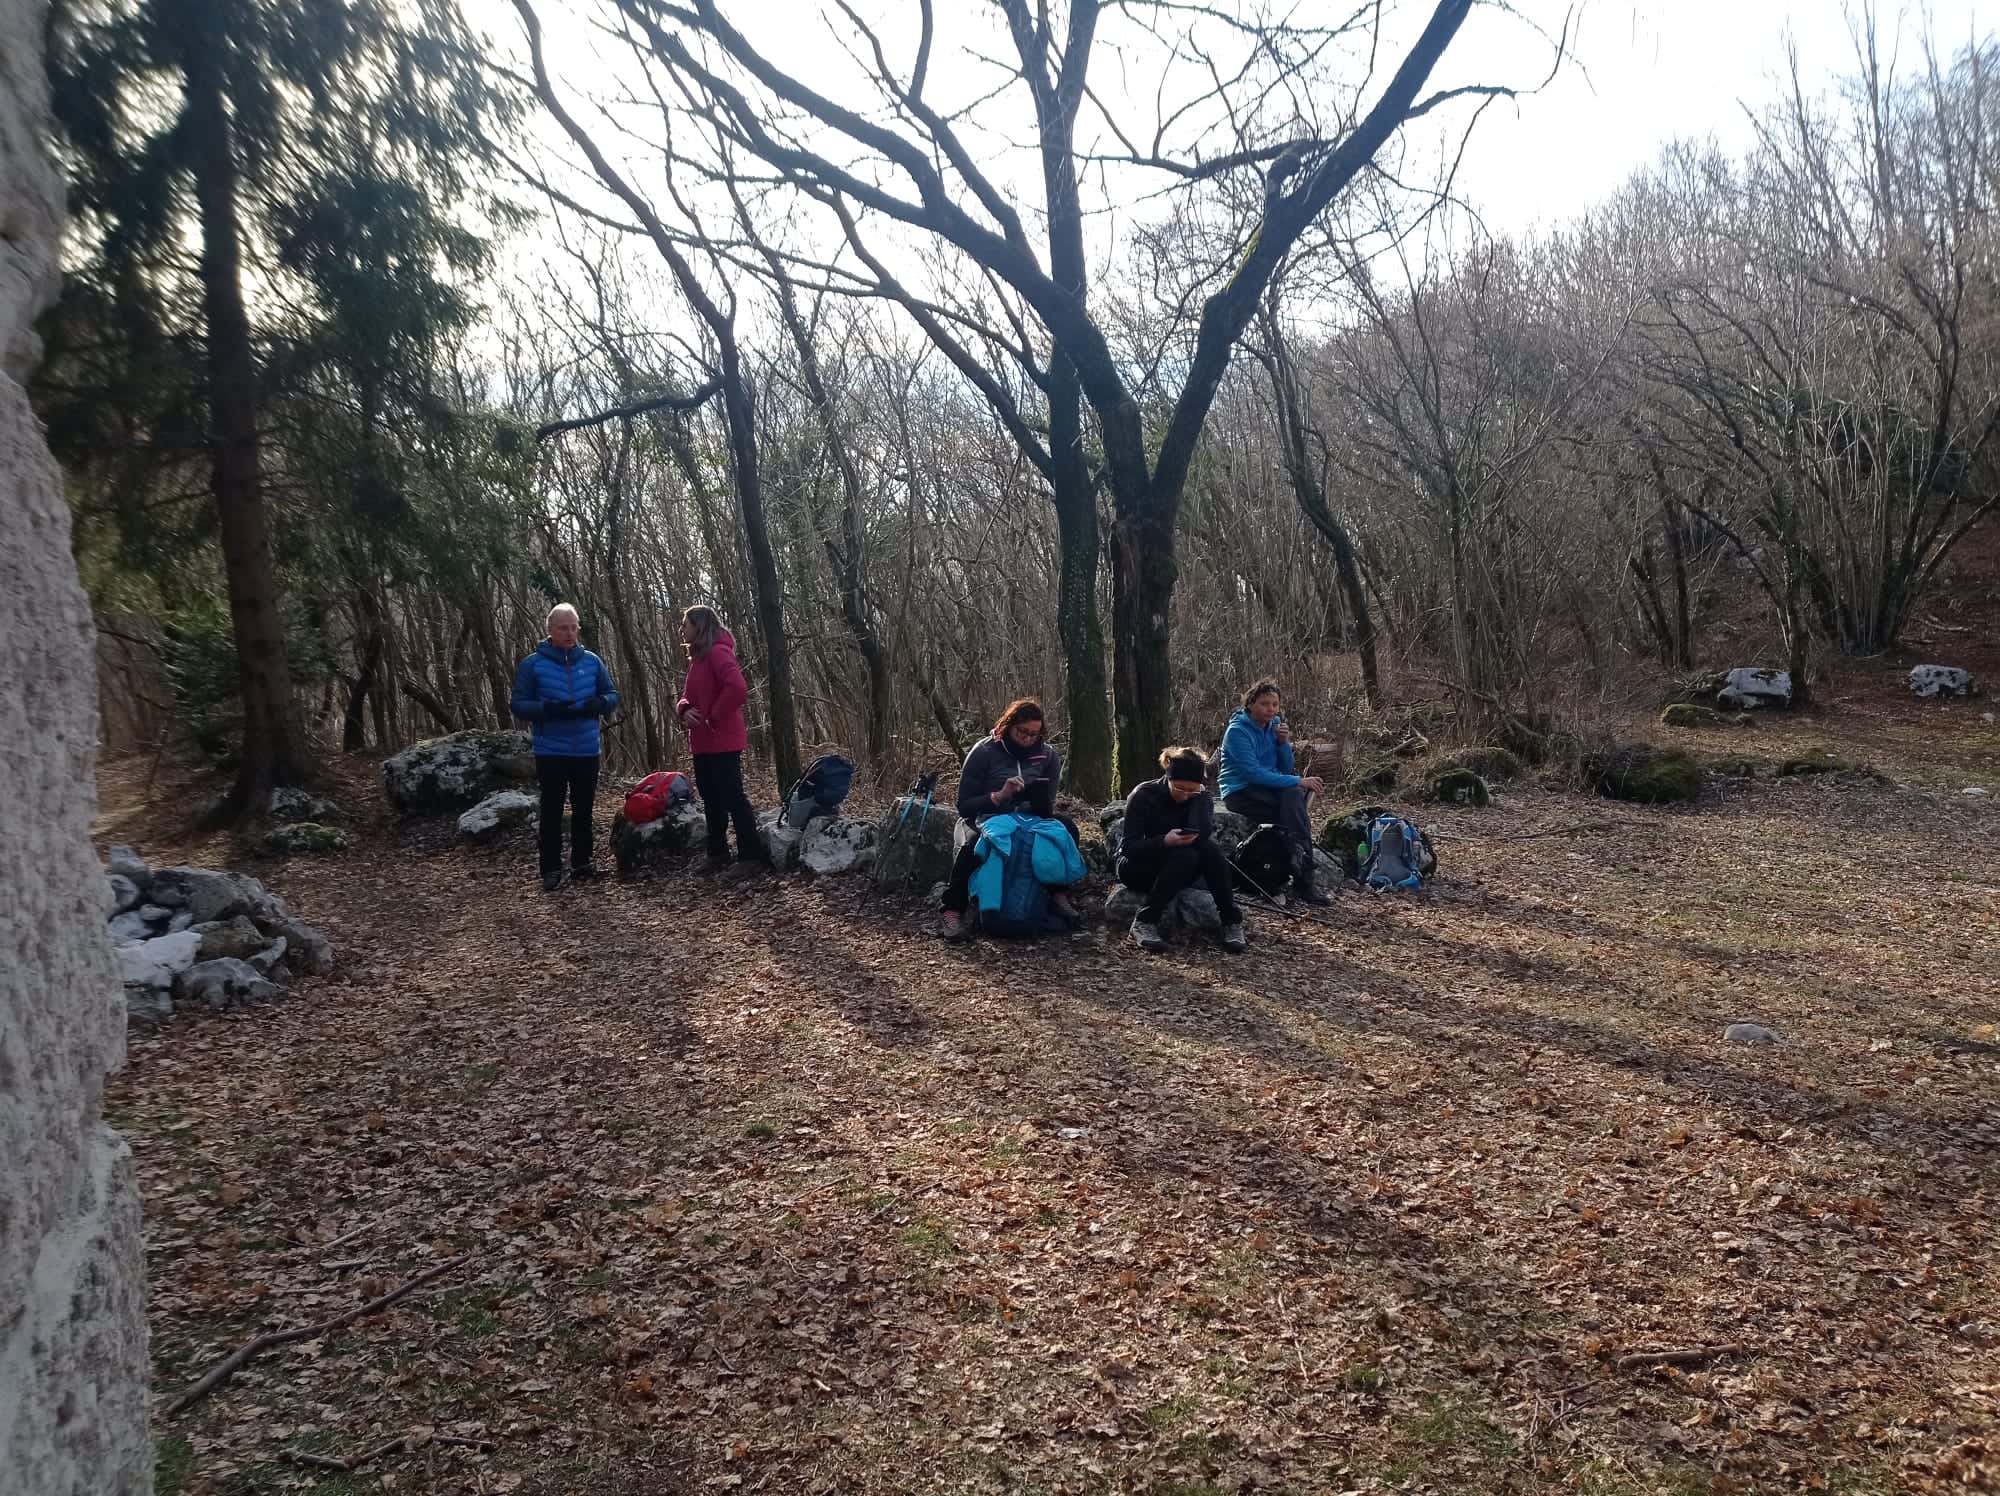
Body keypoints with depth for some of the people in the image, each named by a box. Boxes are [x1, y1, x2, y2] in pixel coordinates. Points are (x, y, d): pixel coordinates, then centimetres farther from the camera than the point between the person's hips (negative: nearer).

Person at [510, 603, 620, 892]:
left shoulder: (591, 661, 5)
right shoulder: (532, 664, -3)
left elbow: (612, 696, 10)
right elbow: (519, 705, -4)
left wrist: (600, 702, -15)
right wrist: (547, 708, -23)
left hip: (587, 751, 3)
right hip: (551, 752, -3)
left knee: (583, 810, 12)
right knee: (552, 812, 1)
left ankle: (581, 862, 24)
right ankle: (551, 869, 8)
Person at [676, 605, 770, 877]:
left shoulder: (718, 653, -14)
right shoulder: (698, 658, 17)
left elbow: (738, 689, -28)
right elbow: (687, 696, 21)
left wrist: (713, 718, -19)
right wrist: (684, 710, -3)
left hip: (722, 742, -10)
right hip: (703, 743, 10)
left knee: (733, 798, -8)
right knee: (711, 799, 15)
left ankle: (753, 855, -3)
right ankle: (718, 854, 23)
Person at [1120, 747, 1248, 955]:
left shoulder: (1200, 796, -5)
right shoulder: (1143, 795, -16)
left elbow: (1203, 830, -25)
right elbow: (1128, 846, -22)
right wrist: (1164, 842, -39)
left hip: (1175, 871, 4)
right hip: (1136, 868, -4)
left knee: (1210, 850, -28)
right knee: (1185, 855, -34)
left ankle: (1231, 923, -23)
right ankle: (1144, 922, -32)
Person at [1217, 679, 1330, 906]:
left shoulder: (1274, 725, 10)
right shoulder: (1238, 731, -13)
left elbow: (1286, 768, 12)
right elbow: (1253, 773, -23)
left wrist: (1283, 743, -7)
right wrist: (1298, 782, -24)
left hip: (1268, 788, 6)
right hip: (1241, 792, -6)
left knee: (1295, 795, -27)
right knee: (1296, 807, -28)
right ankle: (1303, 882, -35)